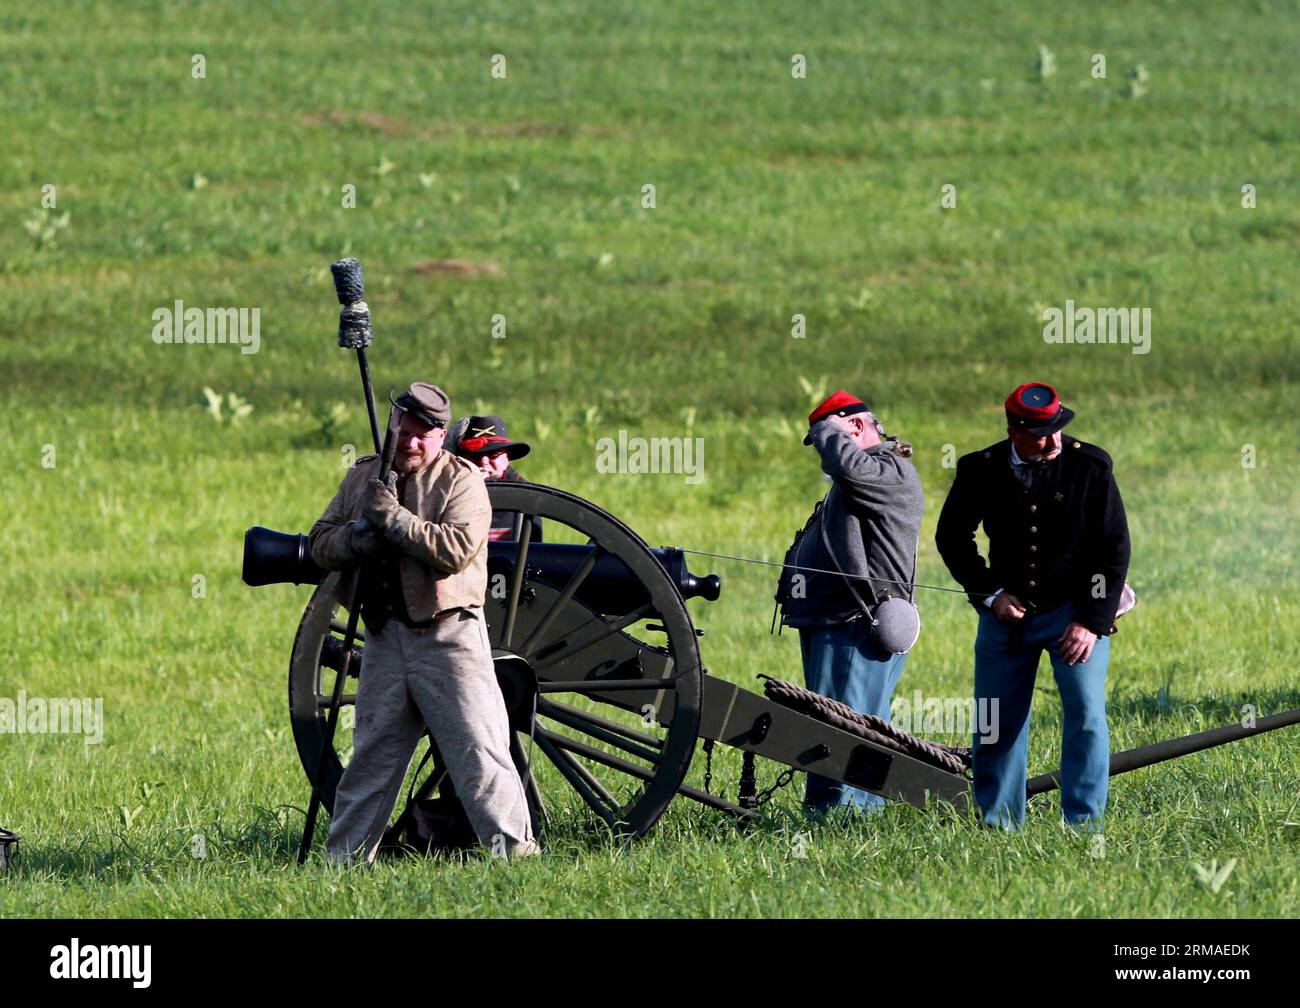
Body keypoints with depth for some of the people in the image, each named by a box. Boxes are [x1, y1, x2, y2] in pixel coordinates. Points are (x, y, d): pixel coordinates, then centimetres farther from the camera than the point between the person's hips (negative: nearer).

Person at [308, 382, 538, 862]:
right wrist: (359, 535, -10)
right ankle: (344, 856, 20)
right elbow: (321, 544, 11)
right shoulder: (363, 477, 13)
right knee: (371, 755, 12)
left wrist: (394, 519, -18)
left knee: (479, 750, -9)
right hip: (386, 638, 5)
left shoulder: (461, 481, -5)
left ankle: (514, 850, -9)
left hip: (449, 637, -5)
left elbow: (457, 549, -20)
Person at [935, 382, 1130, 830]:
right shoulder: (981, 471, -5)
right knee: (997, 721, 5)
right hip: (1007, 611, 2)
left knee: (1085, 711, -14)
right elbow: (951, 537, 9)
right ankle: (998, 824, 17)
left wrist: (1092, 621, -12)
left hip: (1076, 611, -2)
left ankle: (1083, 823, -8)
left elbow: (1114, 548, -6)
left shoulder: (1089, 465, -9)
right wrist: (990, 593, -3)